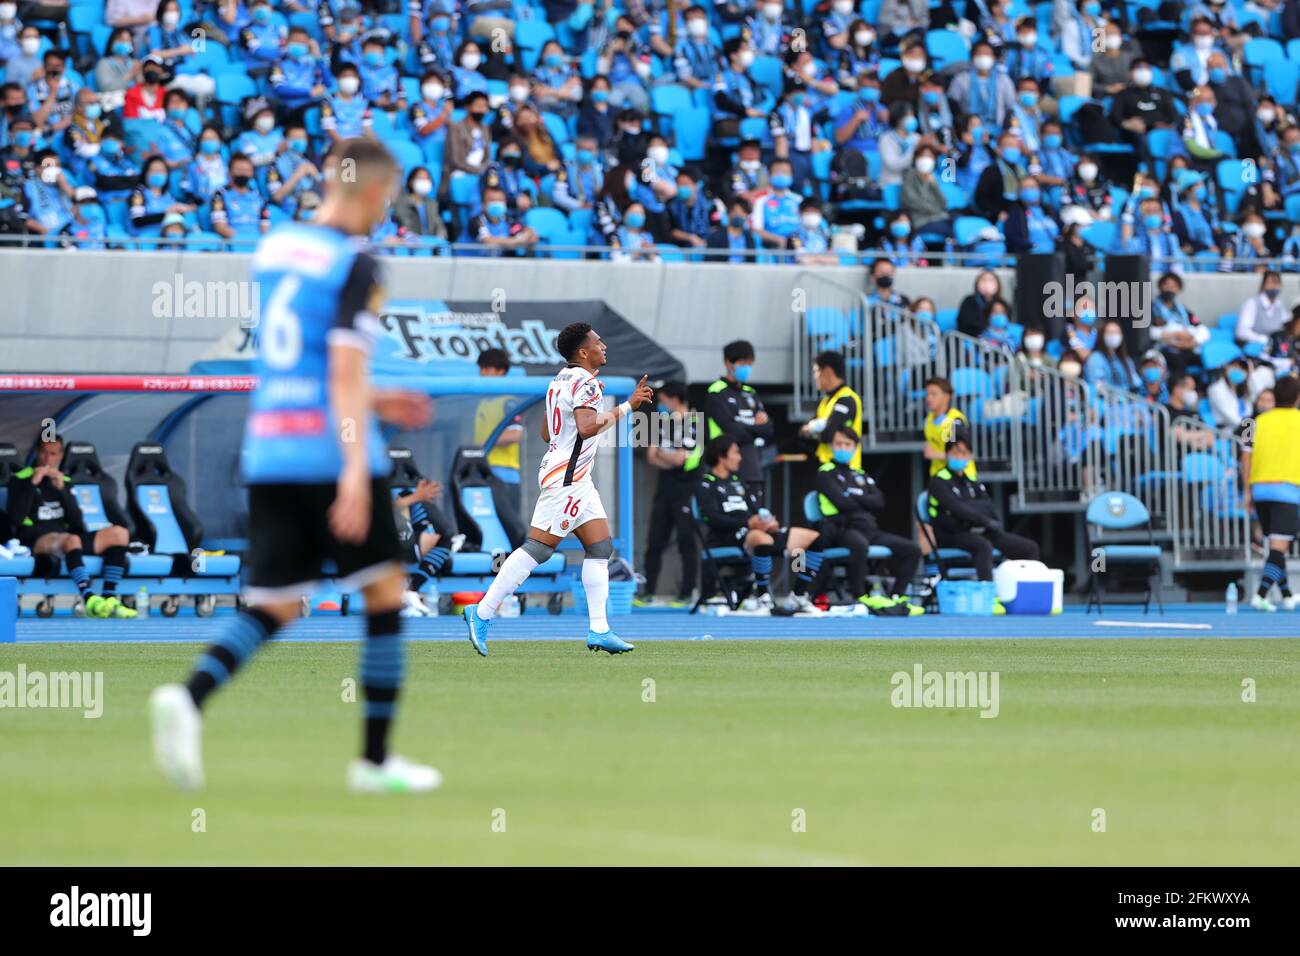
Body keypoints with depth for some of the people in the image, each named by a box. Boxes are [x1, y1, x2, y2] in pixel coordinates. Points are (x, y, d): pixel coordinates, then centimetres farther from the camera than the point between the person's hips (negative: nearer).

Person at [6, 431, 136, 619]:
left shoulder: (64, 482, 20)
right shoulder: (20, 480, 7)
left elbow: (77, 522, 7)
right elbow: (16, 518, -10)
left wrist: (62, 489, -3)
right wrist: (33, 483, -10)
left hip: (64, 537, 6)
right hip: (36, 542, -6)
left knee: (119, 533, -11)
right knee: (71, 540, -40)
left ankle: (109, 598, -22)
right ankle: (90, 601, -56)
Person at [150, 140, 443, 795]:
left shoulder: (272, 247, 13)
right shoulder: (355, 266, -10)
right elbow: (346, 371, -19)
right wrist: (355, 470, -24)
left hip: (266, 452, 6)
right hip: (330, 453, -6)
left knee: (274, 605, 6)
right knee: (385, 592, 9)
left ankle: (190, 697, -22)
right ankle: (375, 759, 12)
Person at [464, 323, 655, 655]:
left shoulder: (561, 380, 15)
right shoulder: (585, 383, -14)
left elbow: (546, 433, 20)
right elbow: (587, 428, -28)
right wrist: (626, 407, -18)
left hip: (578, 480, 10)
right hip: (566, 479, -10)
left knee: (601, 548, 7)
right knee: (538, 548, -9)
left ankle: (599, 630, 5)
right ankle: (482, 613, -6)